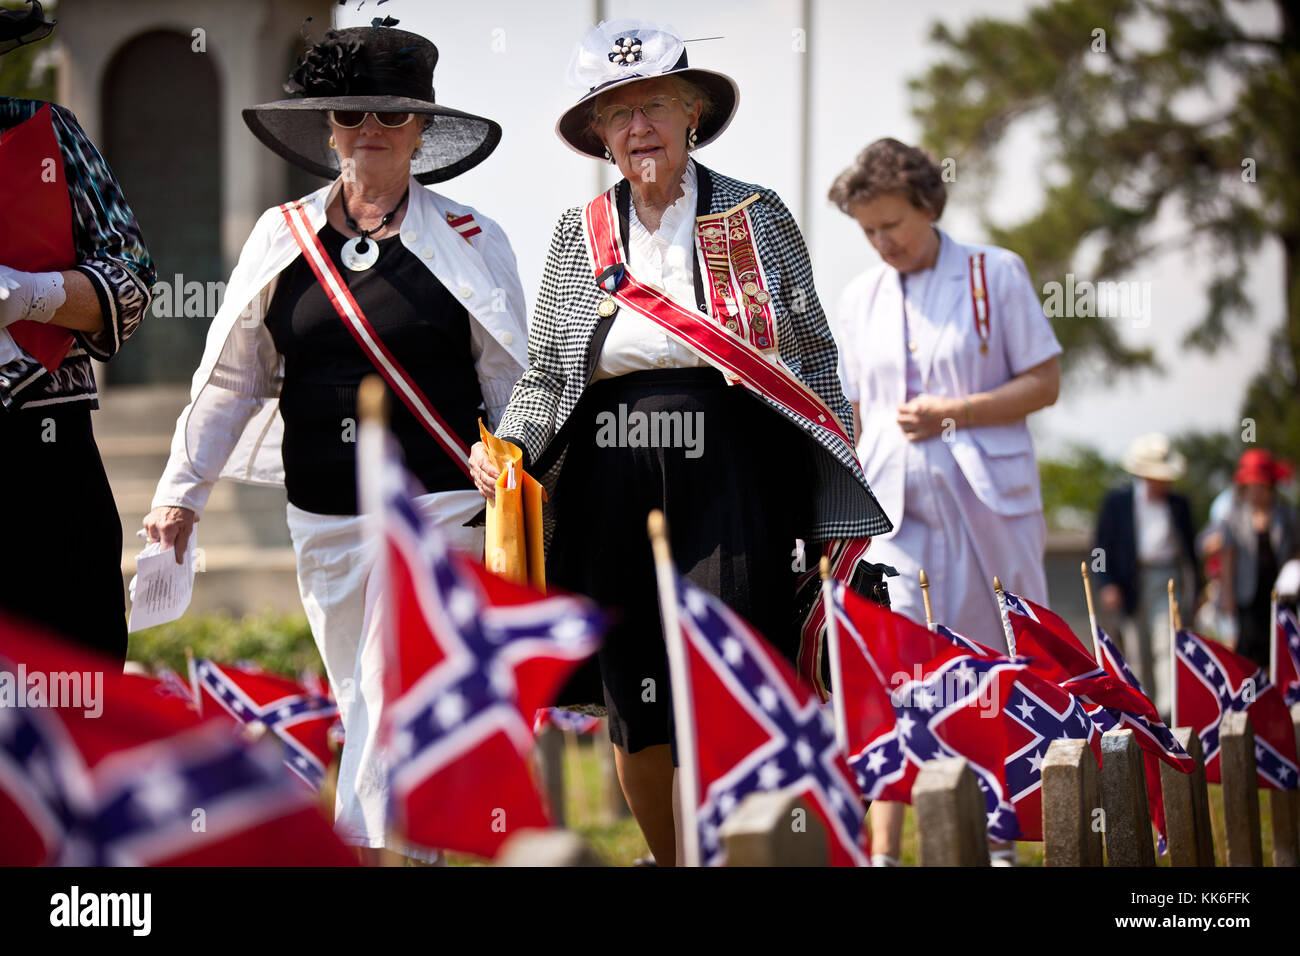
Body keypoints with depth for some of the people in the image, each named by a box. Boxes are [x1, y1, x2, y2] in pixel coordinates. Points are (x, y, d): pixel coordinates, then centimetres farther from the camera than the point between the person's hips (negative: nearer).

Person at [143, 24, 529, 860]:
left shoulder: (470, 241, 1)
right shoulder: (282, 239, 8)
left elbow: (513, 387, 3)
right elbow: (232, 378, 13)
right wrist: (182, 492, 10)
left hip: (438, 508, -4)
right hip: (323, 515, 4)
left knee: (393, 705, -13)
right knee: (364, 707, 11)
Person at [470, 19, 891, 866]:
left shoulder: (759, 219, 4)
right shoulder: (579, 236, 11)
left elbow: (817, 364, 7)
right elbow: (545, 376, 16)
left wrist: (837, 519, 3)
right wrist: (508, 445, -6)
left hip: (733, 486, -3)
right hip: (613, 498, 3)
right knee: (633, 708, 8)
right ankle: (670, 861, 26)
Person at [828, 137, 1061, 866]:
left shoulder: (995, 274, -1)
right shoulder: (861, 298, 12)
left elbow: (1044, 382, -4)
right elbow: (847, 414, 17)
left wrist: (954, 413, -15)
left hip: (989, 506, -2)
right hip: (899, 508, 2)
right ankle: (883, 851, -13)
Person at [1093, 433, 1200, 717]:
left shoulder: (1179, 504, 11)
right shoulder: (1116, 502, 4)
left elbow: (1189, 549, 18)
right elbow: (1102, 546, 4)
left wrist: (1194, 588, 14)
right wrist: (1107, 585, -7)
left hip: (1169, 581, 0)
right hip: (1132, 584, 0)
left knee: (1167, 642, -15)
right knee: (1140, 651, 5)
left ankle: (1169, 707, -21)